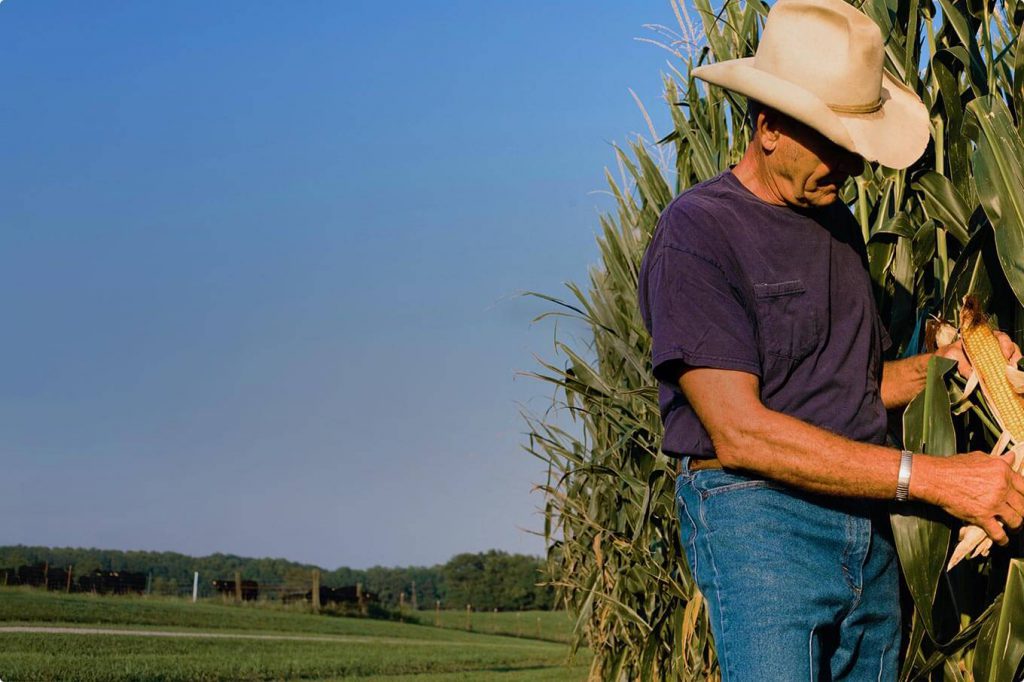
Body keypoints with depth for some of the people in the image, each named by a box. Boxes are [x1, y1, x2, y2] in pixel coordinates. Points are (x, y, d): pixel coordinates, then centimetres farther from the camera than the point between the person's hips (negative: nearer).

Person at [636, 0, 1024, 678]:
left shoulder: (839, 224, 16)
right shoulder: (699, 231, -10)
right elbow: (739, 431, -18)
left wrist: (942, 363, 1)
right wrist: (927, 476, -19)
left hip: (869, 531, 7)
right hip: (757, 519, -7)